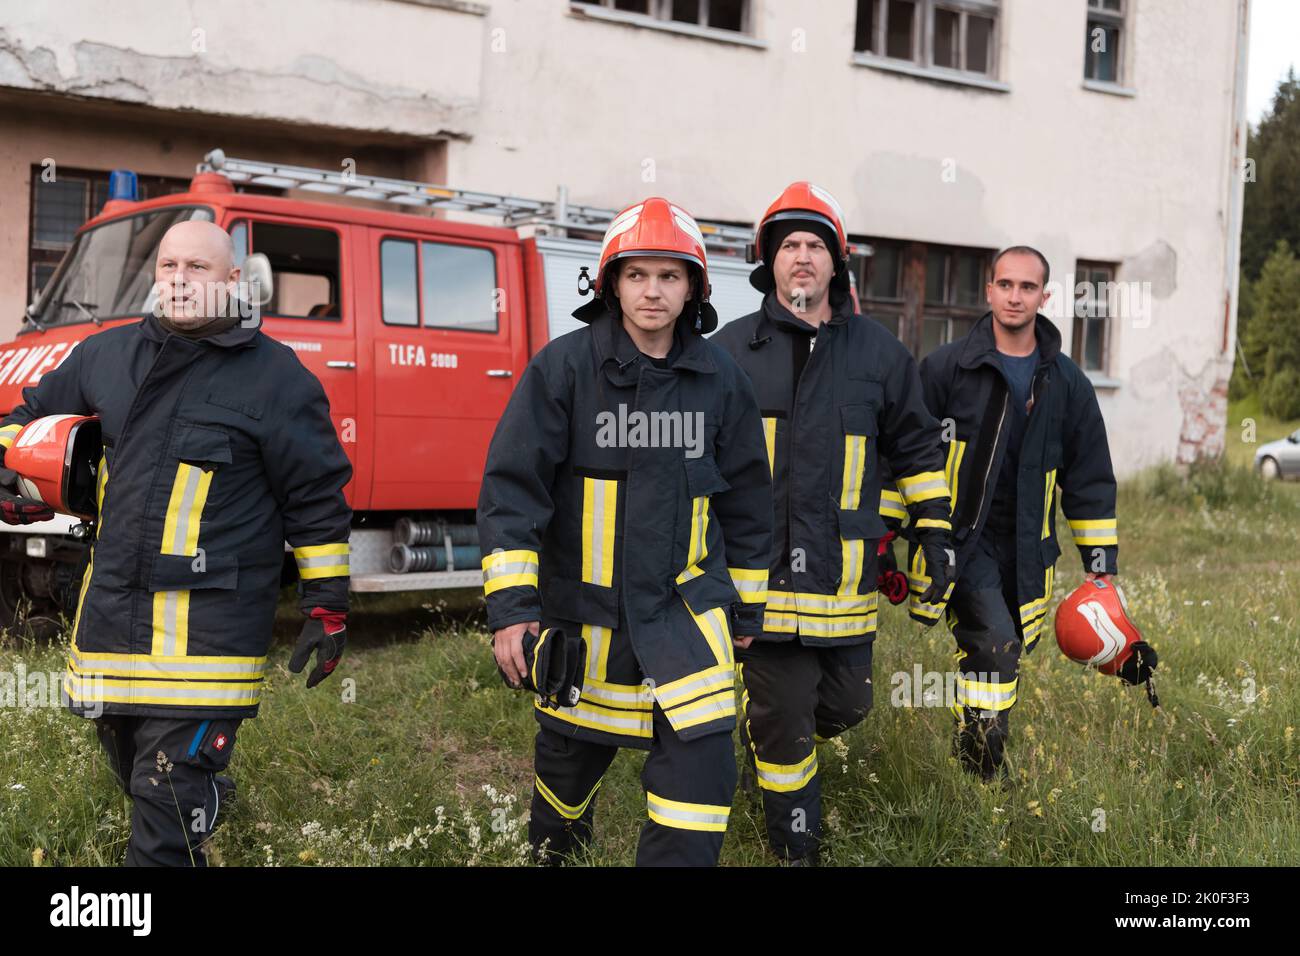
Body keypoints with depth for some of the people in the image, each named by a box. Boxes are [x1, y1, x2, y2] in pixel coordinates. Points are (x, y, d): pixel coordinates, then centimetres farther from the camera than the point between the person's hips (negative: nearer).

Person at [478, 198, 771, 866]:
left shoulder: (720, 378, 0)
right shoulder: (564, 366, -9)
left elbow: (745, 501, 9)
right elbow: (512, 485, -11)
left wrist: (746, 608, 13)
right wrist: (510, 607, -17)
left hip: (686, 609, 1)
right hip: (582, 610, -1)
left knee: (702, 767, -10)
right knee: (572, 753, 17)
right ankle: (553, 847, 48)